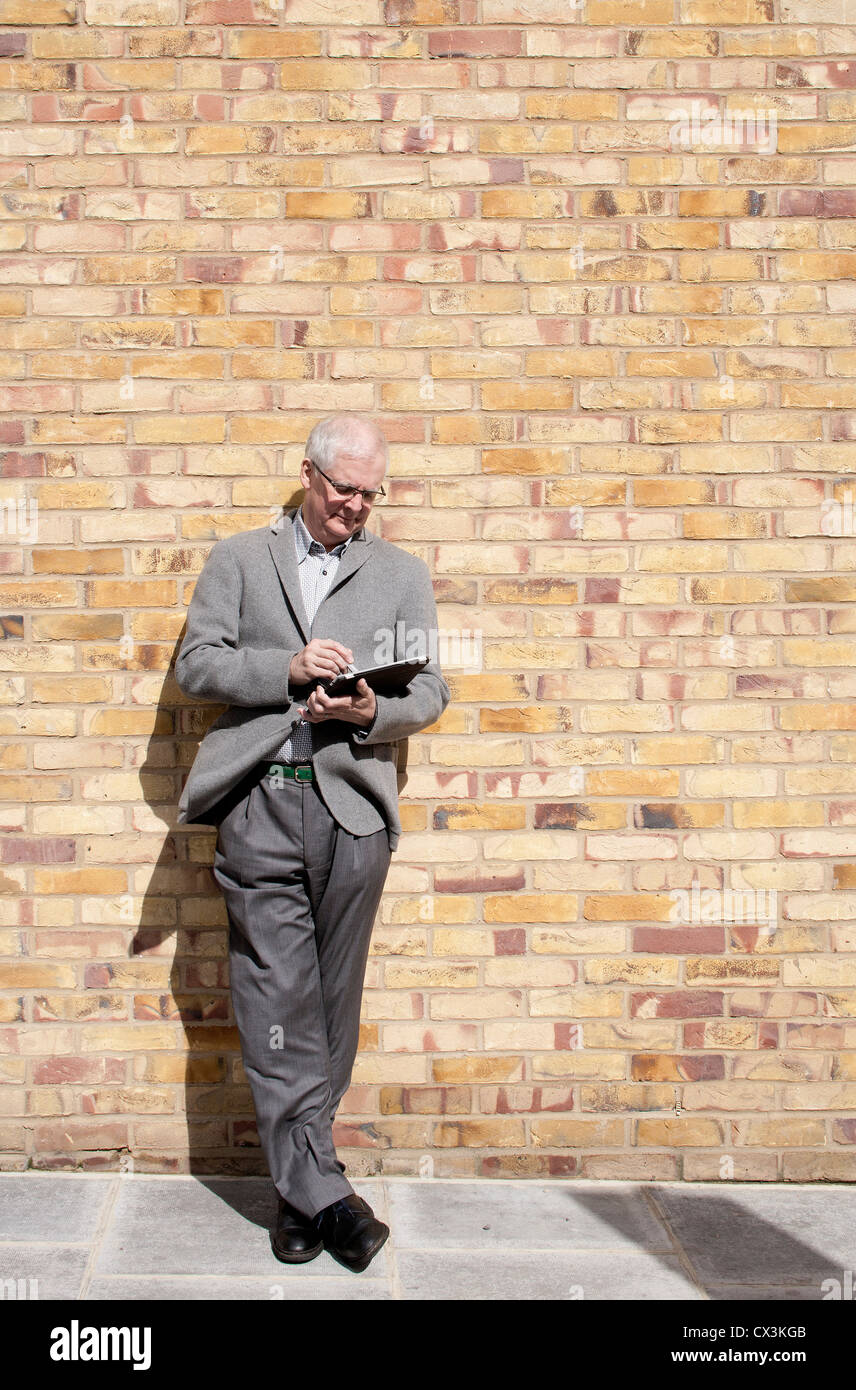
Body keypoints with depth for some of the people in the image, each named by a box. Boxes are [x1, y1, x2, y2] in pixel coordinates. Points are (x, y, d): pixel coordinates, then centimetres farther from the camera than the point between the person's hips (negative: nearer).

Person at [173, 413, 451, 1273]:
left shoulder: (402, 573, 16)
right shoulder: (237, 559, 14)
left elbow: (430, 689, 10)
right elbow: (196, 663, 5)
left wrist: (372, 712, -11)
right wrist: (286, 668, -11)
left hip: (352, 804, 1)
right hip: (259, 804, -1)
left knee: (331, 1000, 6)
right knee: (276, 999, -5)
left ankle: (297, 1181, 20)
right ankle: (321, 1190, 1)